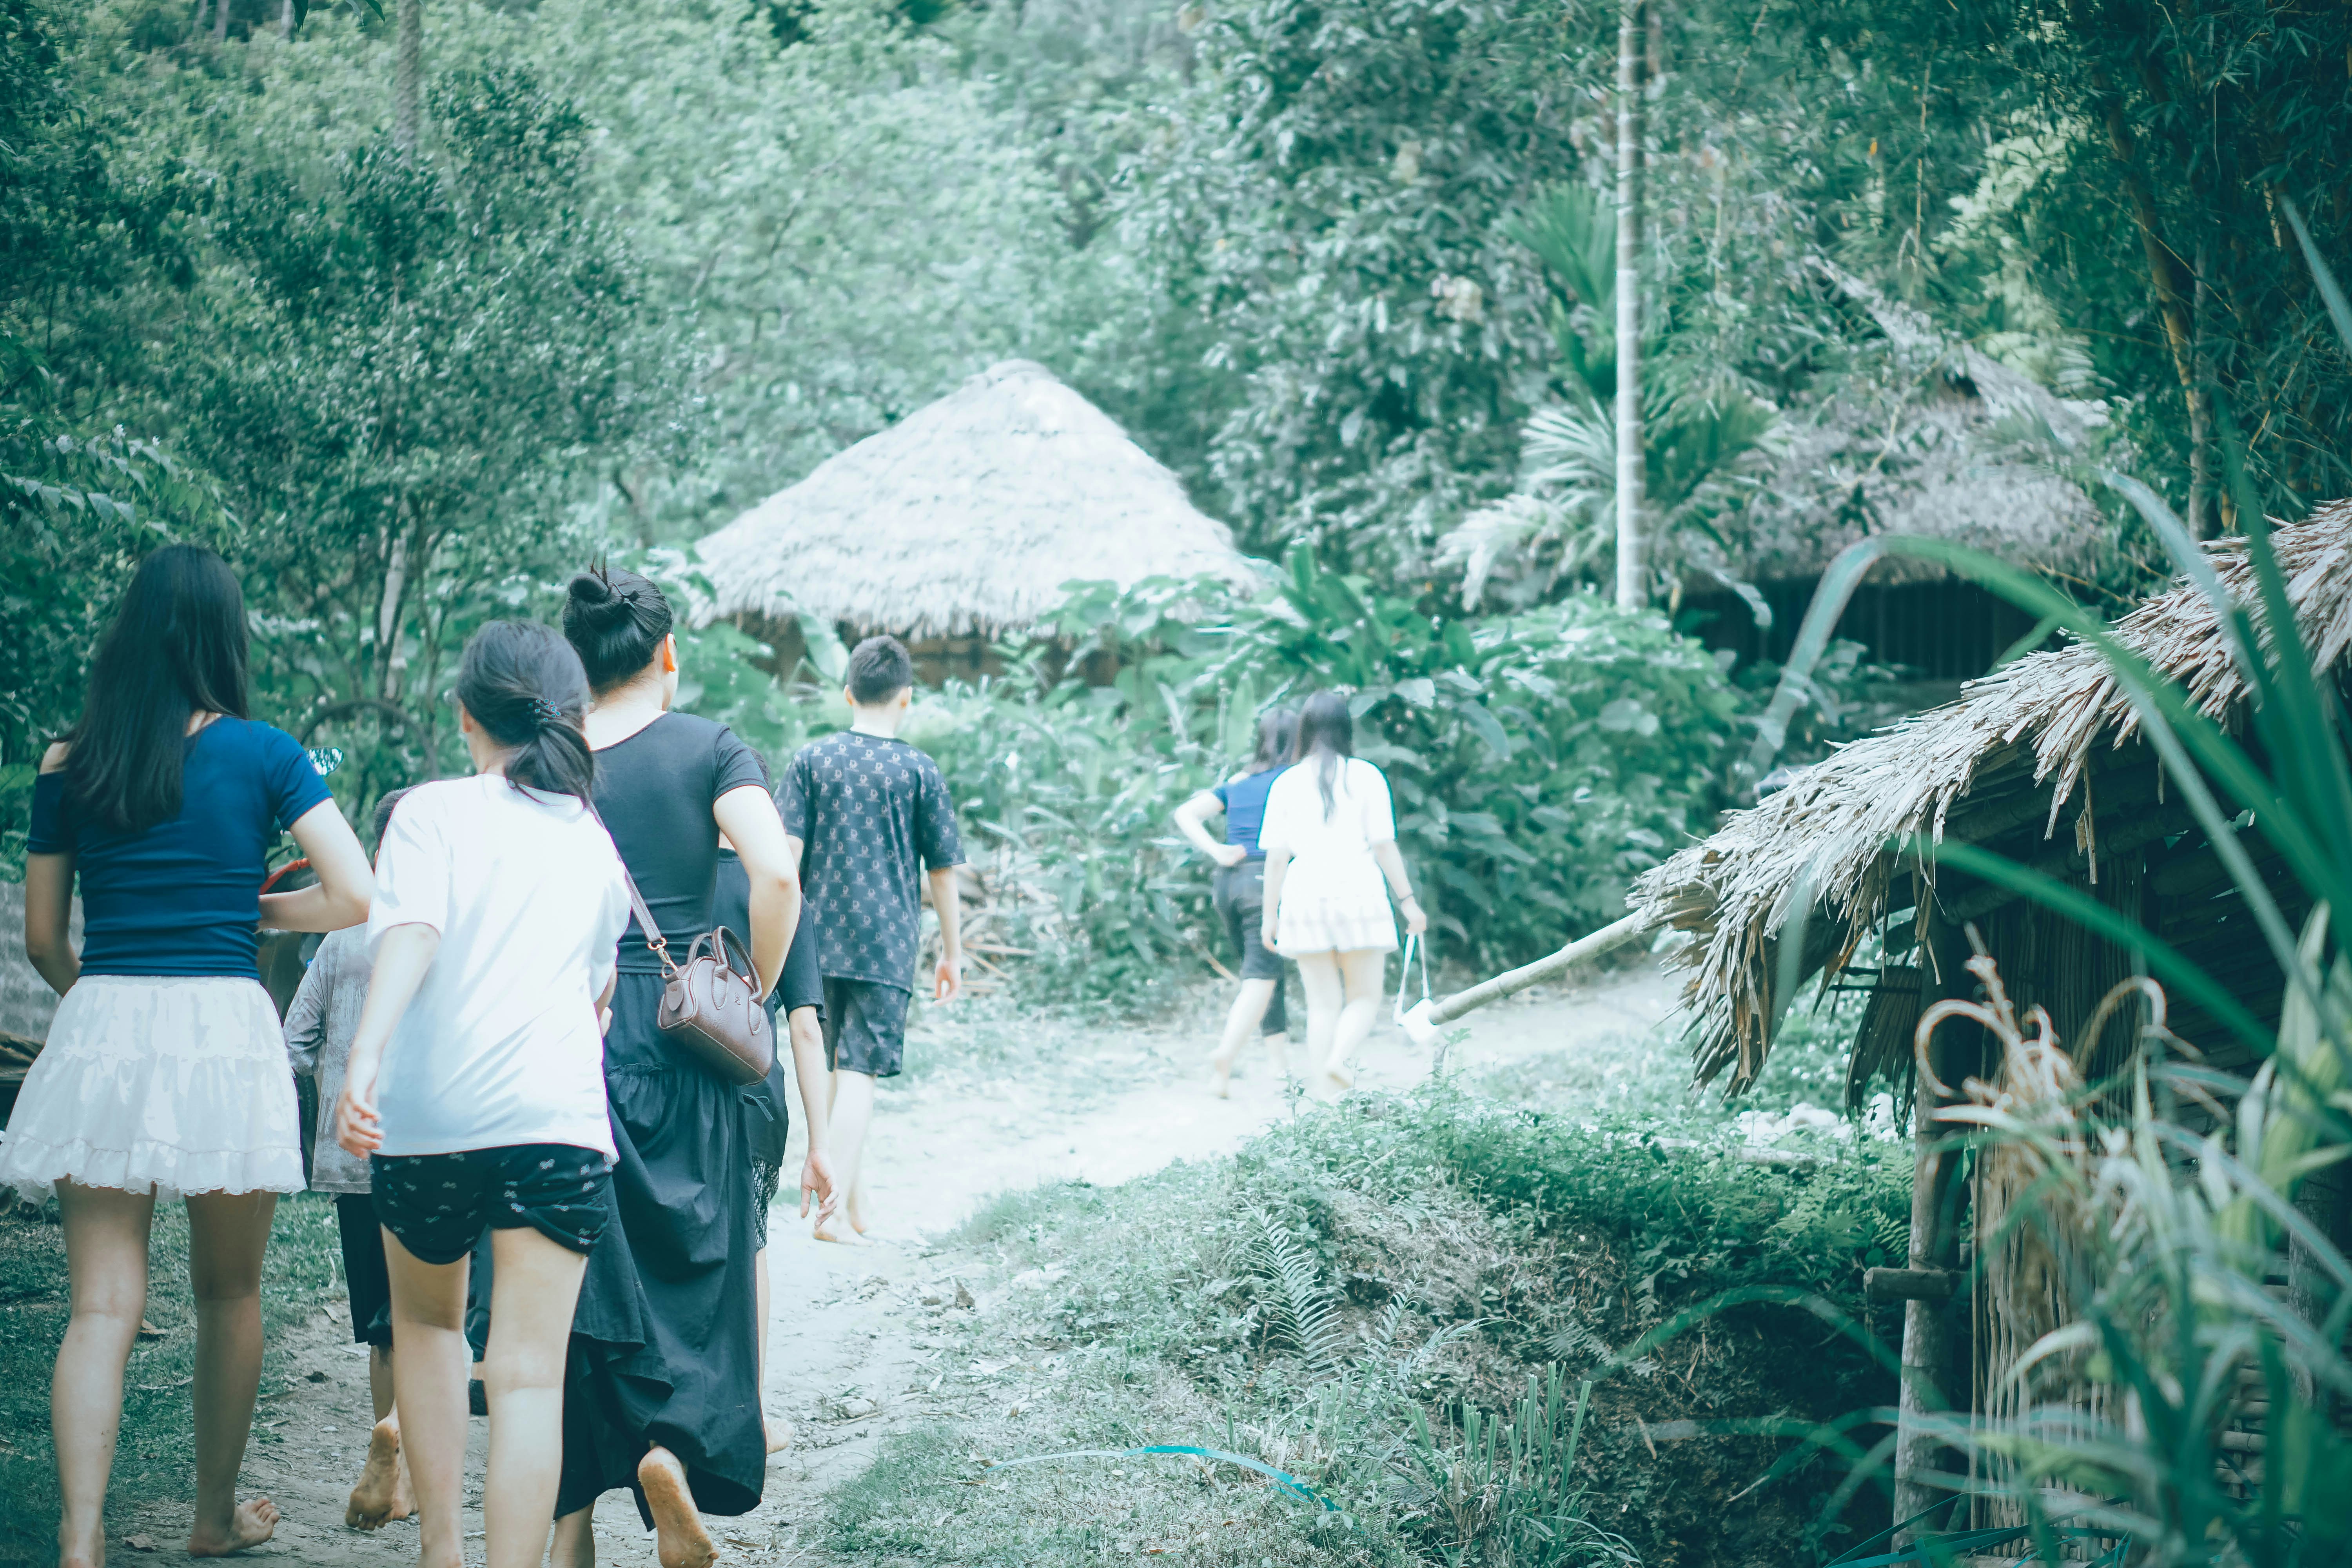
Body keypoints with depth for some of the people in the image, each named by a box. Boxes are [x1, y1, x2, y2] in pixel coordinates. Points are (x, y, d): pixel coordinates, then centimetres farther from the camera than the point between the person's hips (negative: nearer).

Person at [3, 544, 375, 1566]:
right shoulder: (261, 755, -1)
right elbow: (356, 898, -7)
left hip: (99, 1031, 2)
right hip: (222, 1030, -1)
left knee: (101, 1306, 1)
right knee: (228, 1294, 15)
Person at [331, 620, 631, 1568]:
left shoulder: (433, 813, 3)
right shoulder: (596, 844, 14)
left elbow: (409, 934, -16)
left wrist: (364, 1060, -28)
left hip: (427, 1113, -1)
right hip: (557, 1116, 1)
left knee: (426, 1323, 24)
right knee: (529, 1374, -3)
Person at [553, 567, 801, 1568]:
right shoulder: (712, 751, -1)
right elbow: (774, 875, -15)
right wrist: (752, 994, -3)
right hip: (680, 1041, -2)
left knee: (575, 1267, 9)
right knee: (693, 1256, 10)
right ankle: (676, 1444, -12)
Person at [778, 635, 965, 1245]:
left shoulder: (812, 760, 2)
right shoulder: (919, 770, -2)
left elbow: (787, 852, -2)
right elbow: (944, 870, 1)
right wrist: (952, 952, 10)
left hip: (819, 942, 3)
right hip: (886, 945, -3)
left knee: (828, 1070, 16)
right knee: (859, 1073, -4)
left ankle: (853, 1197, 27)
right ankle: (832, 1205, -15)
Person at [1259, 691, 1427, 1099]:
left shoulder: (1286, 784, 4)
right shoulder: (1366, 777, -1)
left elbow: (1276, 857, 2)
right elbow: (1384, 846, -3)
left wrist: (1269, 915, 9)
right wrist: (1407, 901, 4)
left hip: (1305, 897, 2)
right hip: (1357, 893, -2)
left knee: (1322, 1003, 8)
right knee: (1365, 999, 8)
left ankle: (1322, 1092, 2)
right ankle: (1338, 1060, -19)